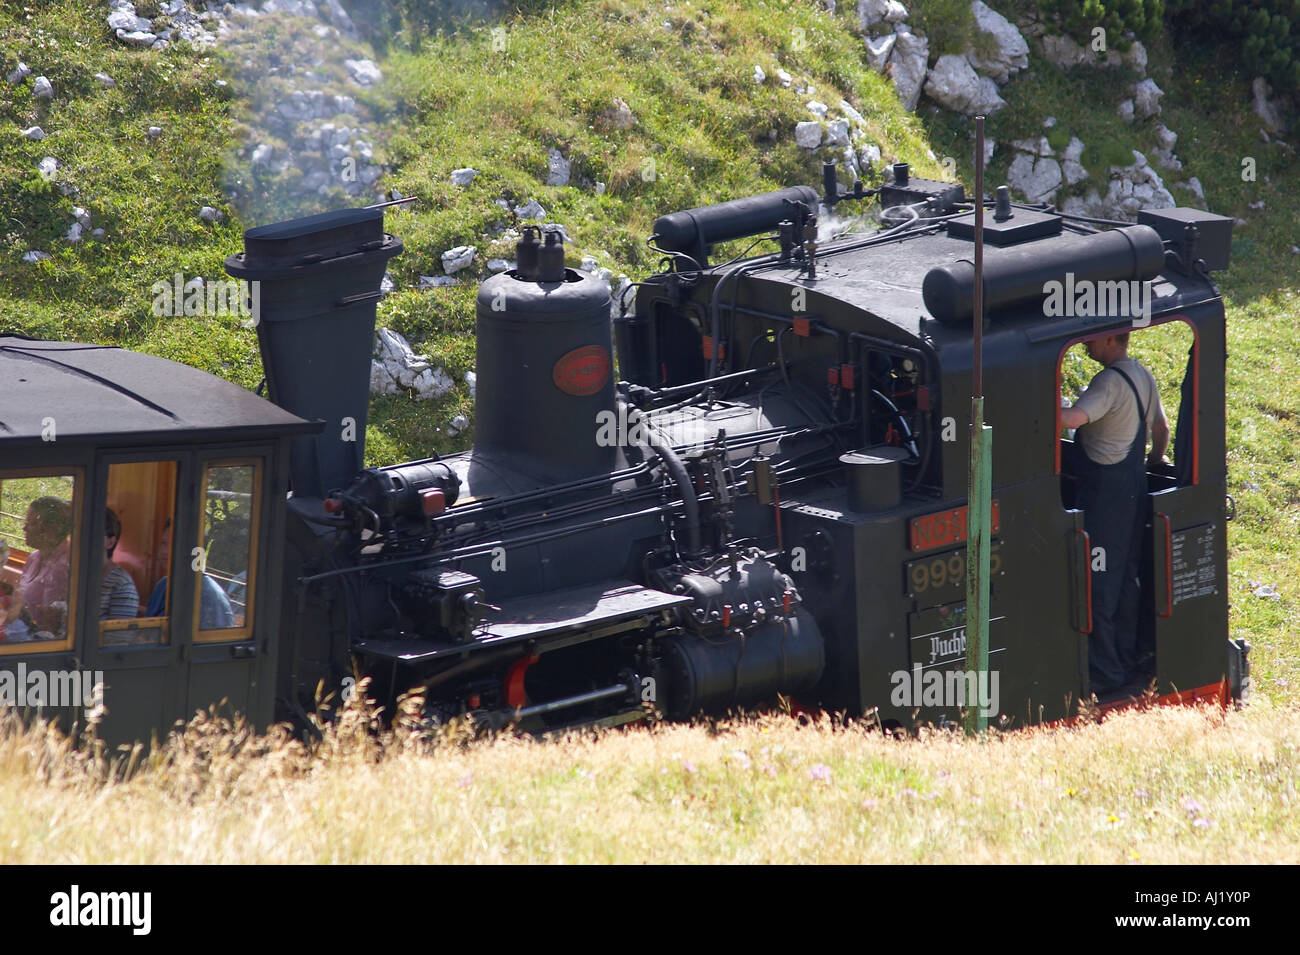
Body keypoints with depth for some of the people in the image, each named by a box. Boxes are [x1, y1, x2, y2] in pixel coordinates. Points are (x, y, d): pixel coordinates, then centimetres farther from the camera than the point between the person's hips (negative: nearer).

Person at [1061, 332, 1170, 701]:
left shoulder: (1111, 381, -20)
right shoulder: (1143, 376, 10)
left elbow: (1074, 418, -34)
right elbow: (1161, 427, 22)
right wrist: (1155, 459, 40)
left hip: (1104, 489, -10)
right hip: (1133, 485, 10)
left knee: (1096, 586, -5)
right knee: (1125, 577, 16)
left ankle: (1105, 674, -4)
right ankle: (1128, 657, 23)